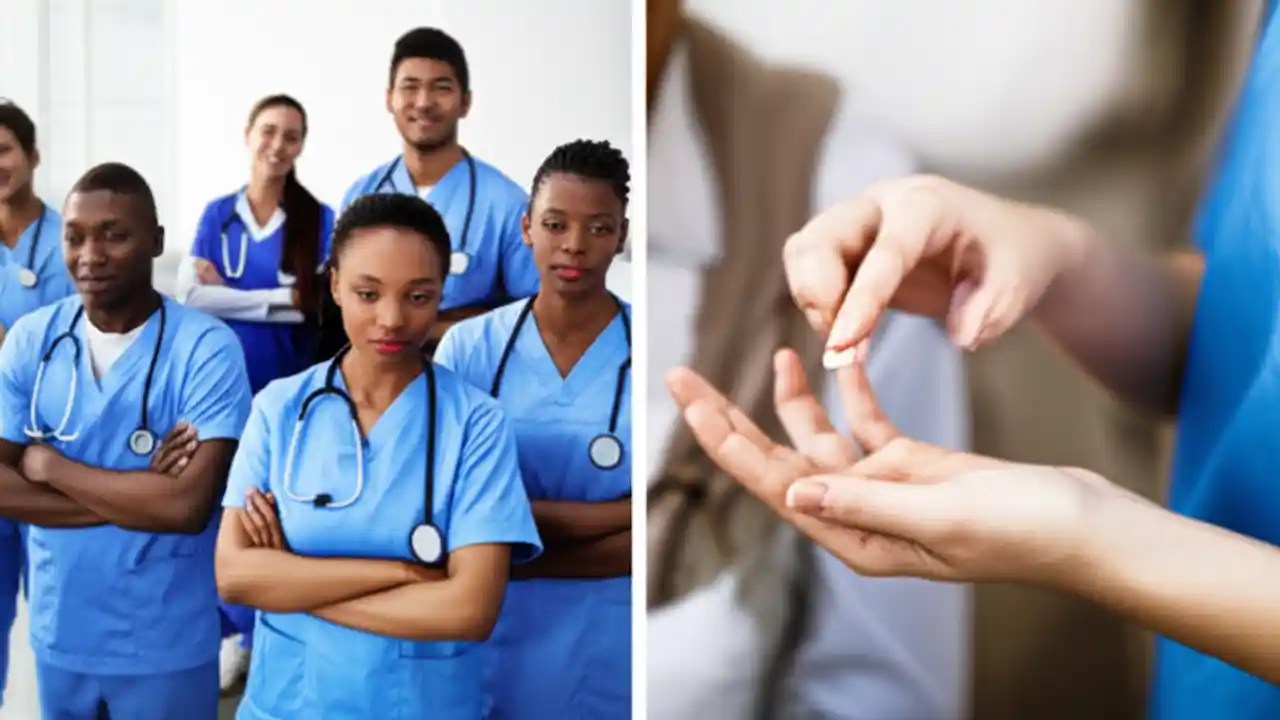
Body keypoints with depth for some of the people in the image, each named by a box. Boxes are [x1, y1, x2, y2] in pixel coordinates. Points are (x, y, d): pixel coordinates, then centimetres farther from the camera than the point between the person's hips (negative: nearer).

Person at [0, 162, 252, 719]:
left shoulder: (206, 349, -15)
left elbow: (189, 505, -23)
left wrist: (49, 464, -14)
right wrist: (135, 498, -18)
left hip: (166, 647, -3)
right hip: (58, 635, 4)